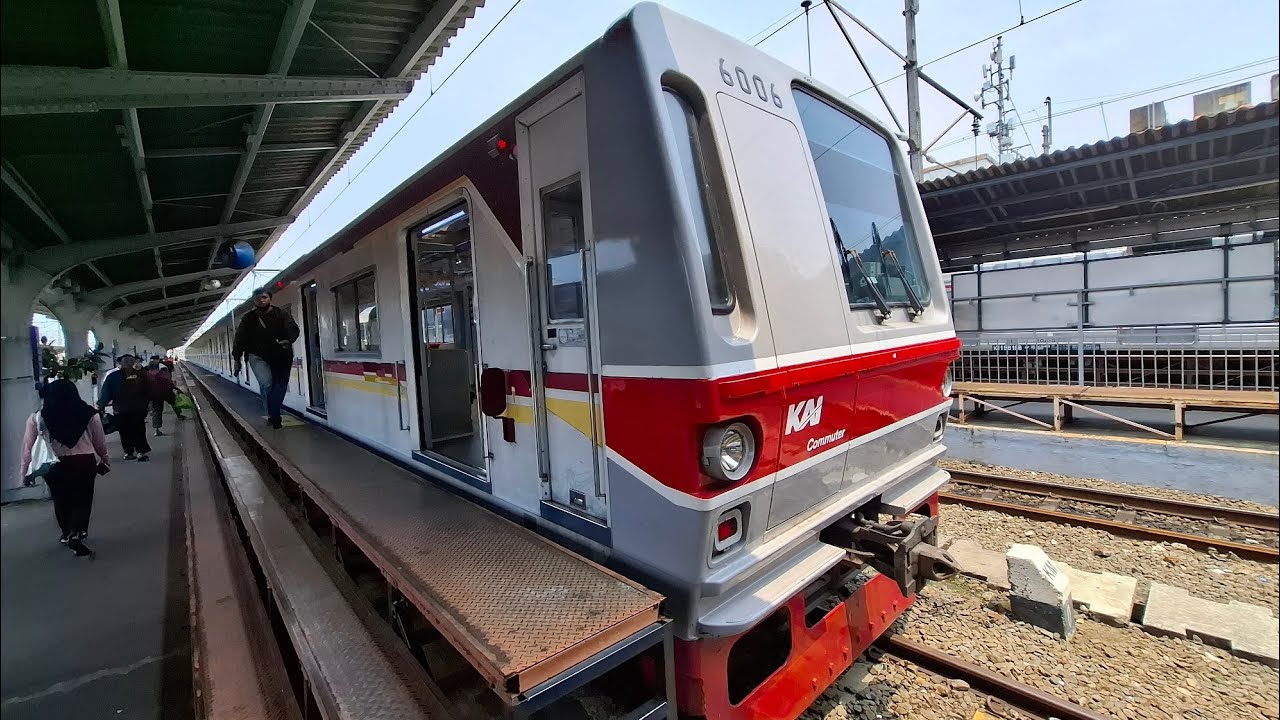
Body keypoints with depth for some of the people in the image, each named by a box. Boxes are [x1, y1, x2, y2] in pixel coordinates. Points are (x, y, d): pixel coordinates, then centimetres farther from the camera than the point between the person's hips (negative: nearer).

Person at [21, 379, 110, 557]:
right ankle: (76, 534, -7)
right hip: (84, 462, -1)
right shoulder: (89, 414, -4)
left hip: (53, 466, 1)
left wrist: (26, 470, 11)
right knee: (82, 499, 8)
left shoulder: (37, 417, -4)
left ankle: (67, 534, 33)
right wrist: (104, 460, 21)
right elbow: (100, 442, 5)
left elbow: (28, 447, 0)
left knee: (61, 500, 18)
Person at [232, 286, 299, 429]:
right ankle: (273, 414, 1)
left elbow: (293, 329, -13)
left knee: (280, 387, 1)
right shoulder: (248, 319, 4)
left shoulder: (282, 315, 0)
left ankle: (274, 416, 18)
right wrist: (237, 360, 4)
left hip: (281, 357, 0)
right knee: (266, 384, -18)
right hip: (258, 357, 0)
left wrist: (288, 340, -35)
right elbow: (240, 339, 7)